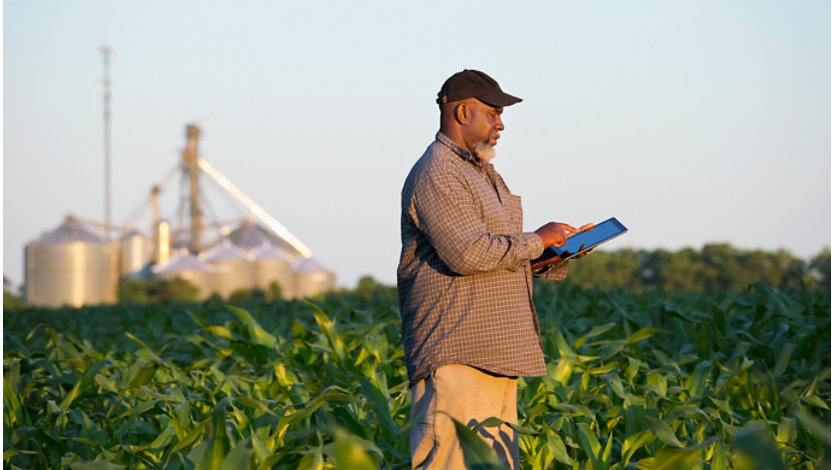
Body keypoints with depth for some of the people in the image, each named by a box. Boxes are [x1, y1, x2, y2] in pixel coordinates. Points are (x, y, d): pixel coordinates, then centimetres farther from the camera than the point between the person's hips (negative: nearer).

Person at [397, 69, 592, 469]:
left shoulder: (484, 174, 23)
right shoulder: (436, 174, -11)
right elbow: (468, 253, -22)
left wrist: (562, 248, 11)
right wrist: (536, 241, -9)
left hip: (496, 355, 10)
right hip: (454, 355, -10)